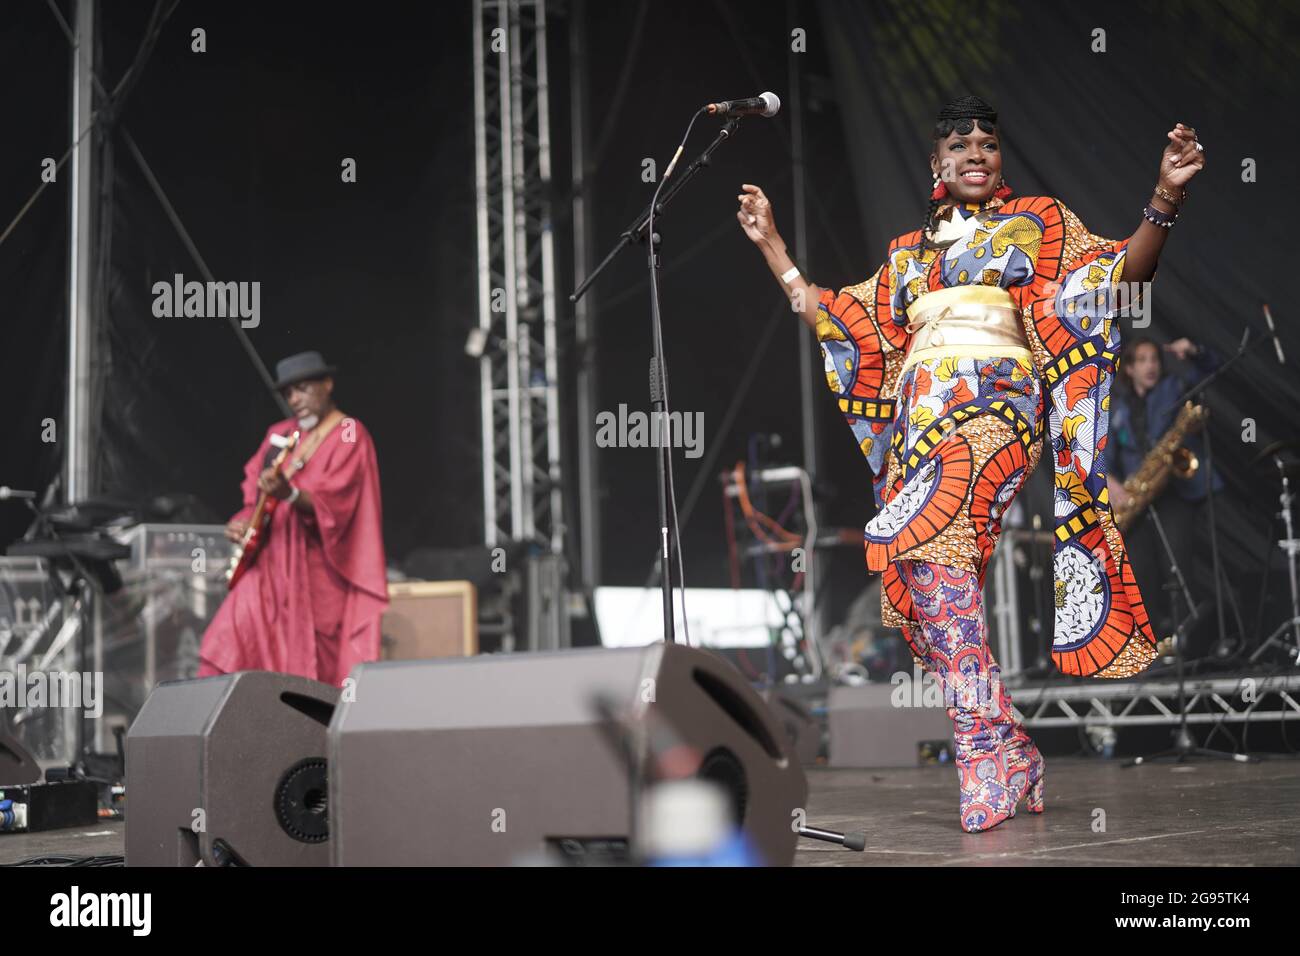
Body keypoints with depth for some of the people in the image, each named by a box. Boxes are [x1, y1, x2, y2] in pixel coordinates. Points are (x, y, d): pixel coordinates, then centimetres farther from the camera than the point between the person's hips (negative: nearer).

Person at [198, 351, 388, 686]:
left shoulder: (350, 436, -7)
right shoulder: (280, 434, 13)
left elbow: (331, 504, -18)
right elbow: (255, 485, 20)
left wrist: (289, 494, -35)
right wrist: (246, 518, -1)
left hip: (318, 570, -6)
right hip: (273, 561, 6)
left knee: (310, 663, -5)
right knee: (235, 638, -8)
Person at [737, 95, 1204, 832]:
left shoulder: (1039, 221, 17)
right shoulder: (910, 252, 27)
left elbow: (1126, 270, 6)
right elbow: (836, 318, 26)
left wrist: (1167, 198, -11)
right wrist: (771, 244, 28)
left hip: (998, 399, -5)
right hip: (920, 416, 5)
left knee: (923, 539, -28)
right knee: (931, 564, -11)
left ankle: (987, 751, -23)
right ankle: (1006, 759, -5)